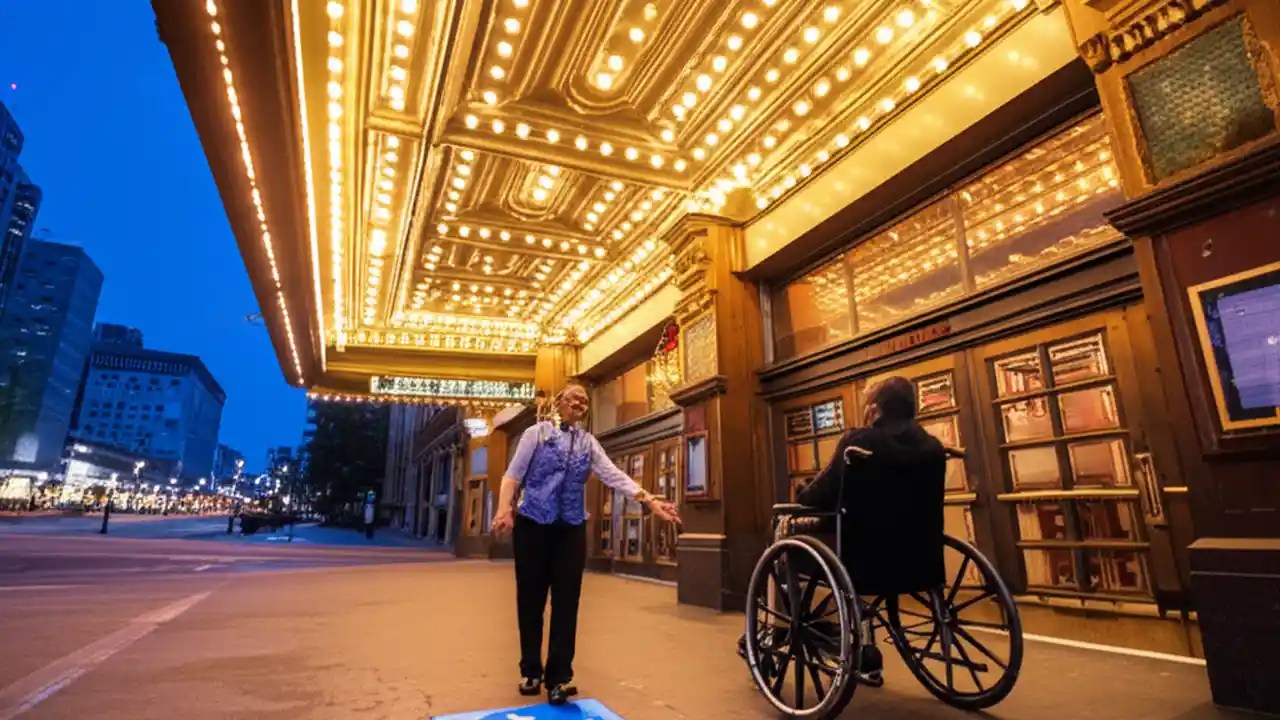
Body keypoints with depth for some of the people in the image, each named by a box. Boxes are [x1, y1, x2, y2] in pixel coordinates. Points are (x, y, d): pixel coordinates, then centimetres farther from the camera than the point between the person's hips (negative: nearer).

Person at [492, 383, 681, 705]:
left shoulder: (588, 442, 9)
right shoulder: (537, 433, 2)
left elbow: (613, 475, -2)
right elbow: (513, 474, -2)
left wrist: (650, 500, -15)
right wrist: (505, 510, -18)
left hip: (572, 528, 3)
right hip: (532, 524, -2)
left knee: (566, 602, 2)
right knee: (530, 600, 7)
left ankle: (558, 676, 11)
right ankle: (530, 671, 24)